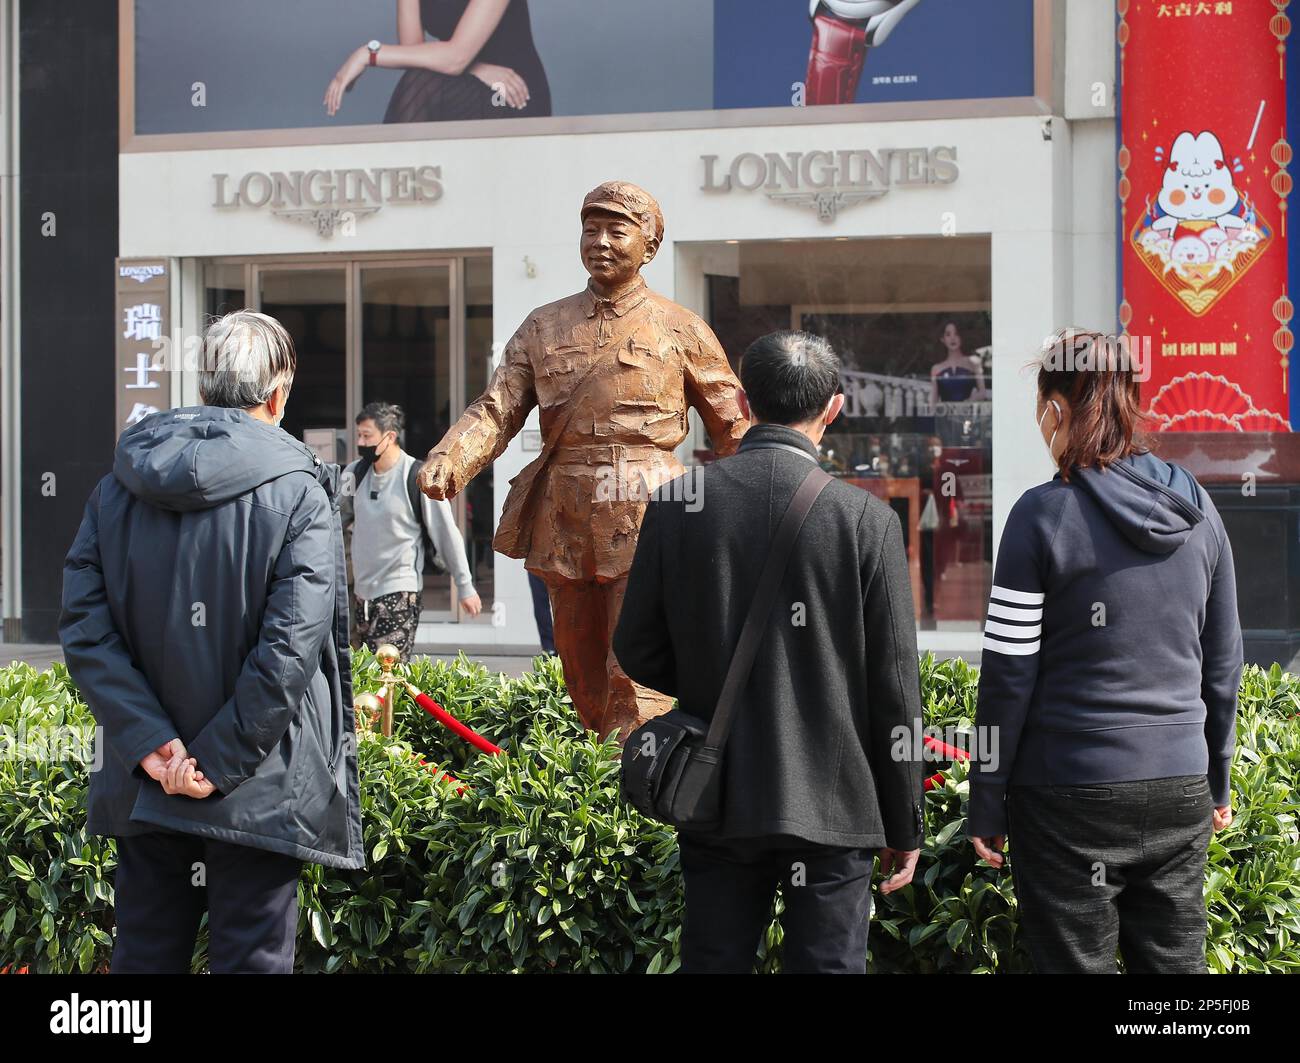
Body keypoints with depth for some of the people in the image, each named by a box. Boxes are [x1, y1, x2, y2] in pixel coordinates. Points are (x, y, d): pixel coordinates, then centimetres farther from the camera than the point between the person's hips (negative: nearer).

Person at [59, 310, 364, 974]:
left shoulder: (117, 488, 3)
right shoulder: (298, 494, -10)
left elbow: (84, 627, -6)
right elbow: (291, 646, -19)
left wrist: (151, 744, -11)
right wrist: (218, 763, -16)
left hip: (145, 787, 4)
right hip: (258, 792, -4)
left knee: (144, 953, 15)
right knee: (249, 956, 4)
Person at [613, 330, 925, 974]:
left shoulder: (676, 504, -4)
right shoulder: (866, 519, -10)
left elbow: (638, 653, 3)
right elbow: (893, 689, -6)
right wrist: (903, 826, 3)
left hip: (717, 801, 2)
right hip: (831, 805, -2)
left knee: (713, 962, 12)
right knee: (826, 961, 5)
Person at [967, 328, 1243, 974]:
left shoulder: (1045, 514, -10)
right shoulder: (1197, 509, 5)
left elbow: (1009, 674, -8)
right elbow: (1222, 662, 12)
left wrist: (986, 802, -1)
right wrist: (1217, 781, 23)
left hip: (1072, 795, -4)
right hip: (1179, 791, 4)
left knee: (1076, 962, 3)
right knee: (1174, 962, 11)